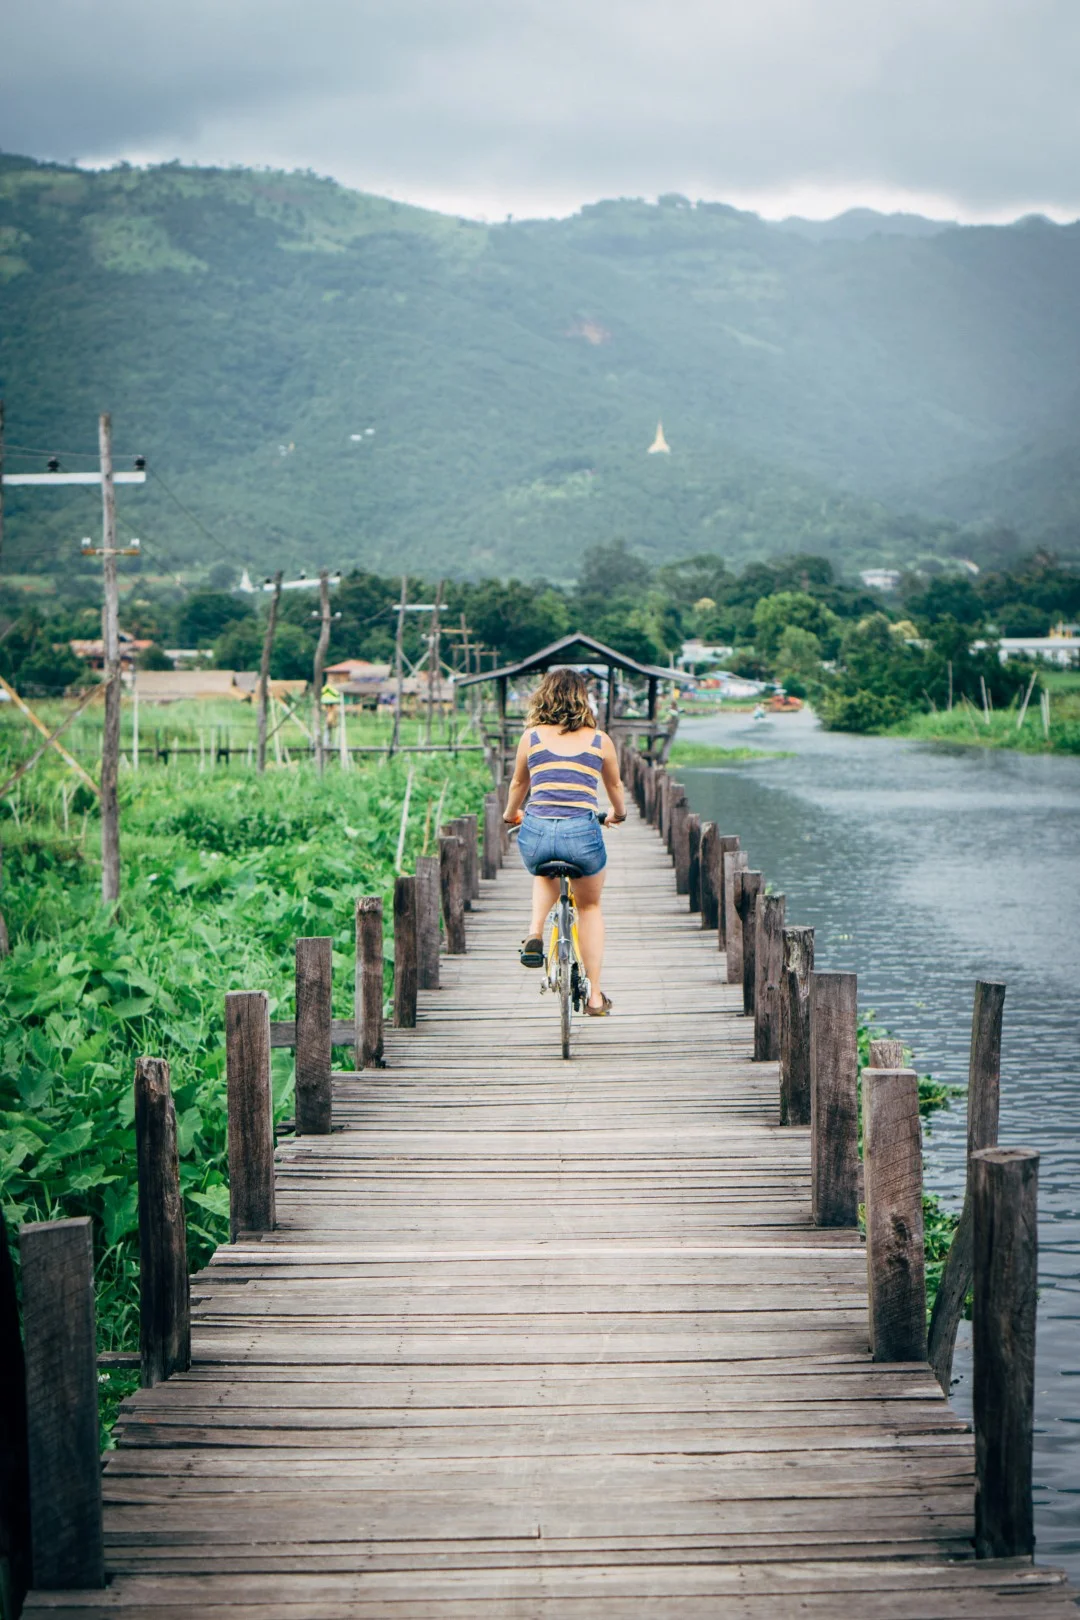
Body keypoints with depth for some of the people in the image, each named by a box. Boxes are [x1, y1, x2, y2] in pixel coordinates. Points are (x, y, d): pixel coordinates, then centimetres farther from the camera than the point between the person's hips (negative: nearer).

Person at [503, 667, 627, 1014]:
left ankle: (535, 933, 13)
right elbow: (615, 786, 28)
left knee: (545, 875, 38)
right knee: (590, 907, 26)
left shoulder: (532, 737, 10)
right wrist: (618, 814, 50)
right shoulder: (600, 740, 11)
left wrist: (510, 814, 48)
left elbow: (518, 784, 26)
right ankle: (595, 995, 22)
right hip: (581, 832, -1)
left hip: (536, 831, 1)